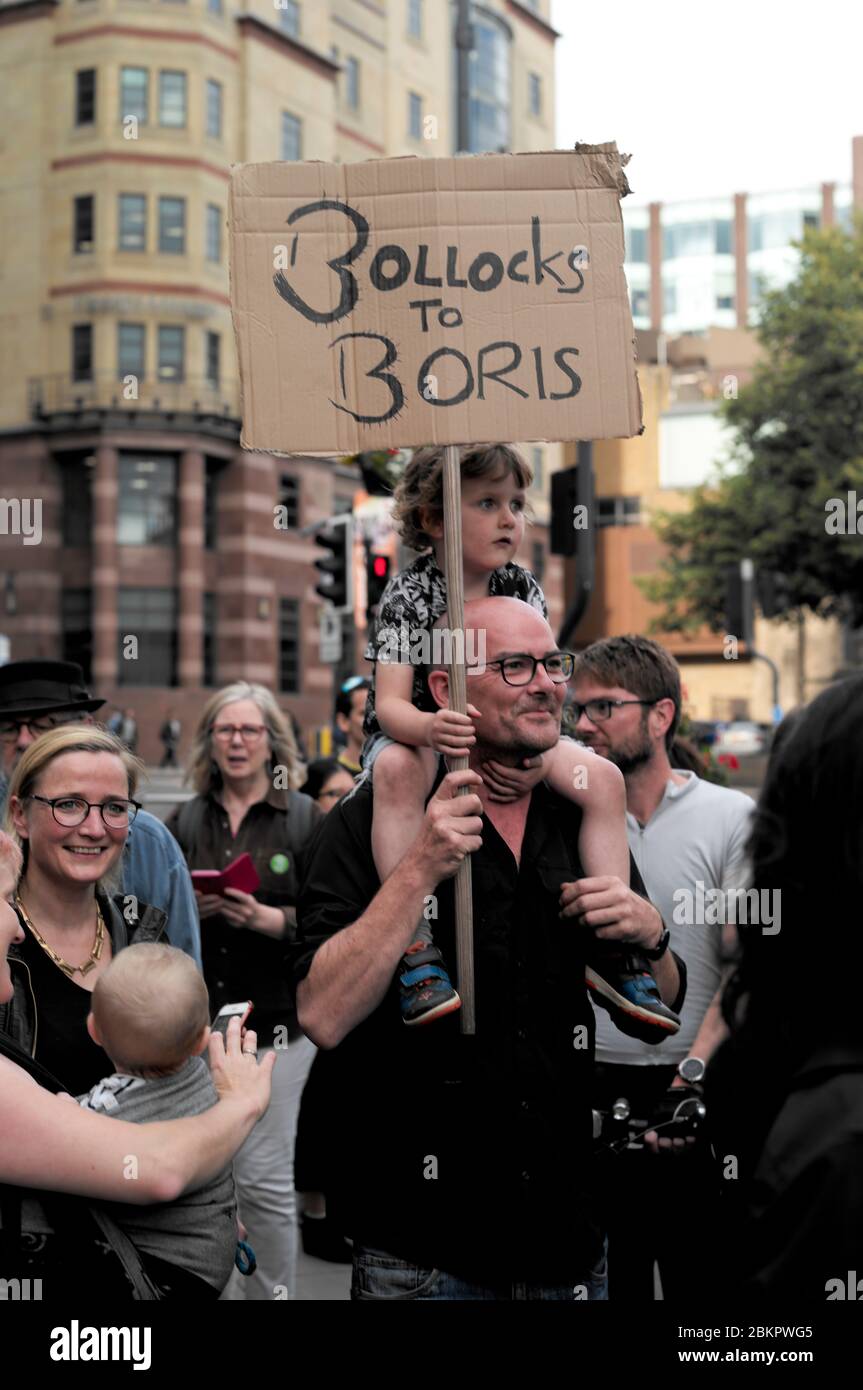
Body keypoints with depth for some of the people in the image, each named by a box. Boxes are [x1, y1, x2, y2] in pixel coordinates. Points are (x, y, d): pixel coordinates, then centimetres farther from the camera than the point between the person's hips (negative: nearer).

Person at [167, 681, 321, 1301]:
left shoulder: (304, 818, 1)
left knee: (264, 1178, -5)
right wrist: (187, 907, -8)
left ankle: (274, 1292, 10)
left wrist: (268, 918, -19)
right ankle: (219, 1289, 21)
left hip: (275, 1019, -3)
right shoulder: (187, 821, 12)